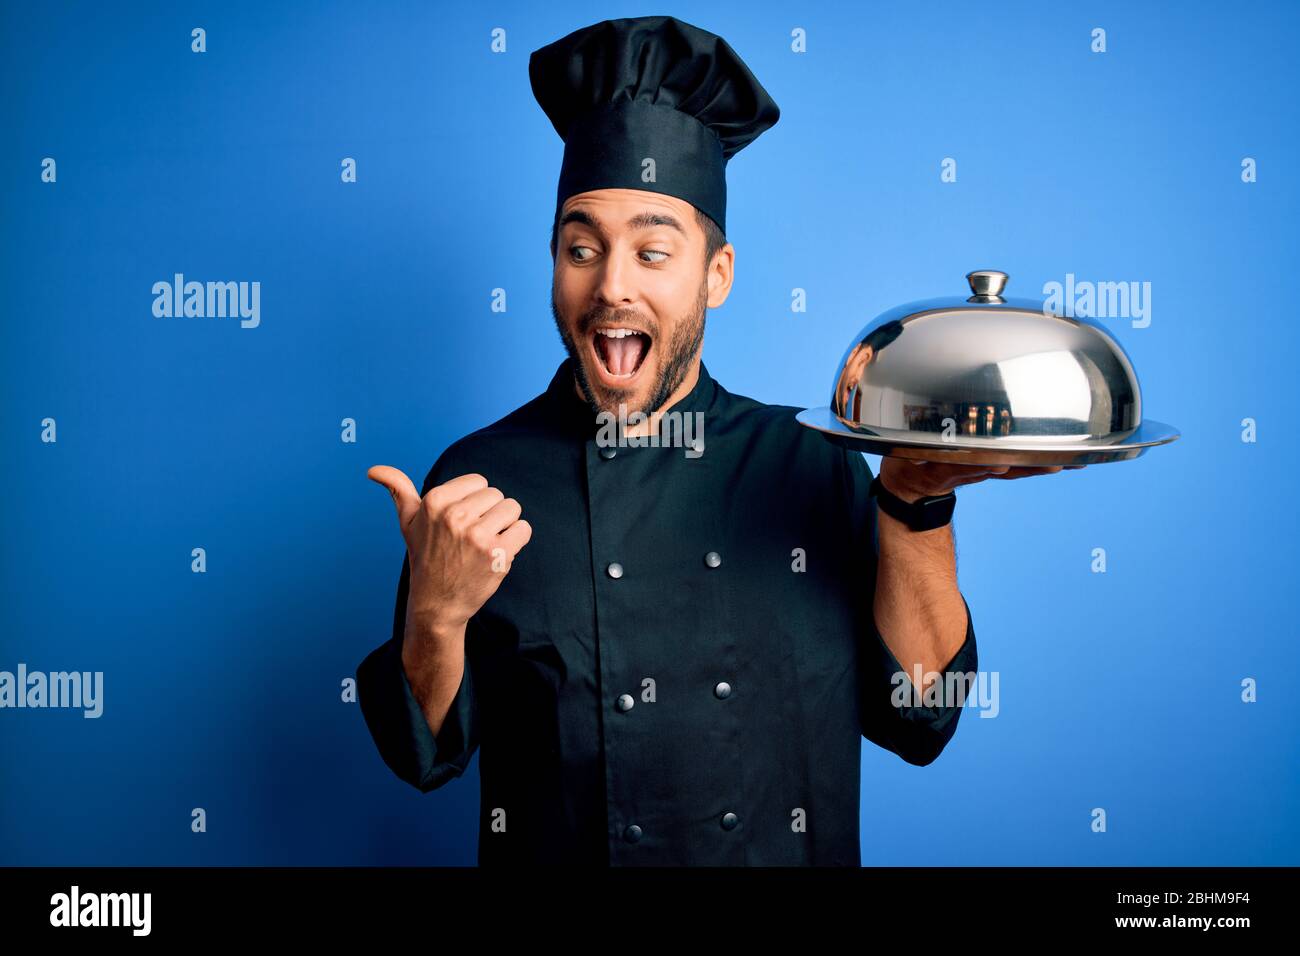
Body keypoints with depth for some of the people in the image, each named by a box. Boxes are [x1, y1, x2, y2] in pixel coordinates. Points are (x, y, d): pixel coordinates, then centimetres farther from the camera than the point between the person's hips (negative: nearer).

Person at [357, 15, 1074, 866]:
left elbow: (917, 725, -7)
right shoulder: (478, 482, -8)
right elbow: (426, 754, -6)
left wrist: (912, 503, -16)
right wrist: (436, 613, -23)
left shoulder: (815, 468, -6)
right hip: (552, 854, 0)